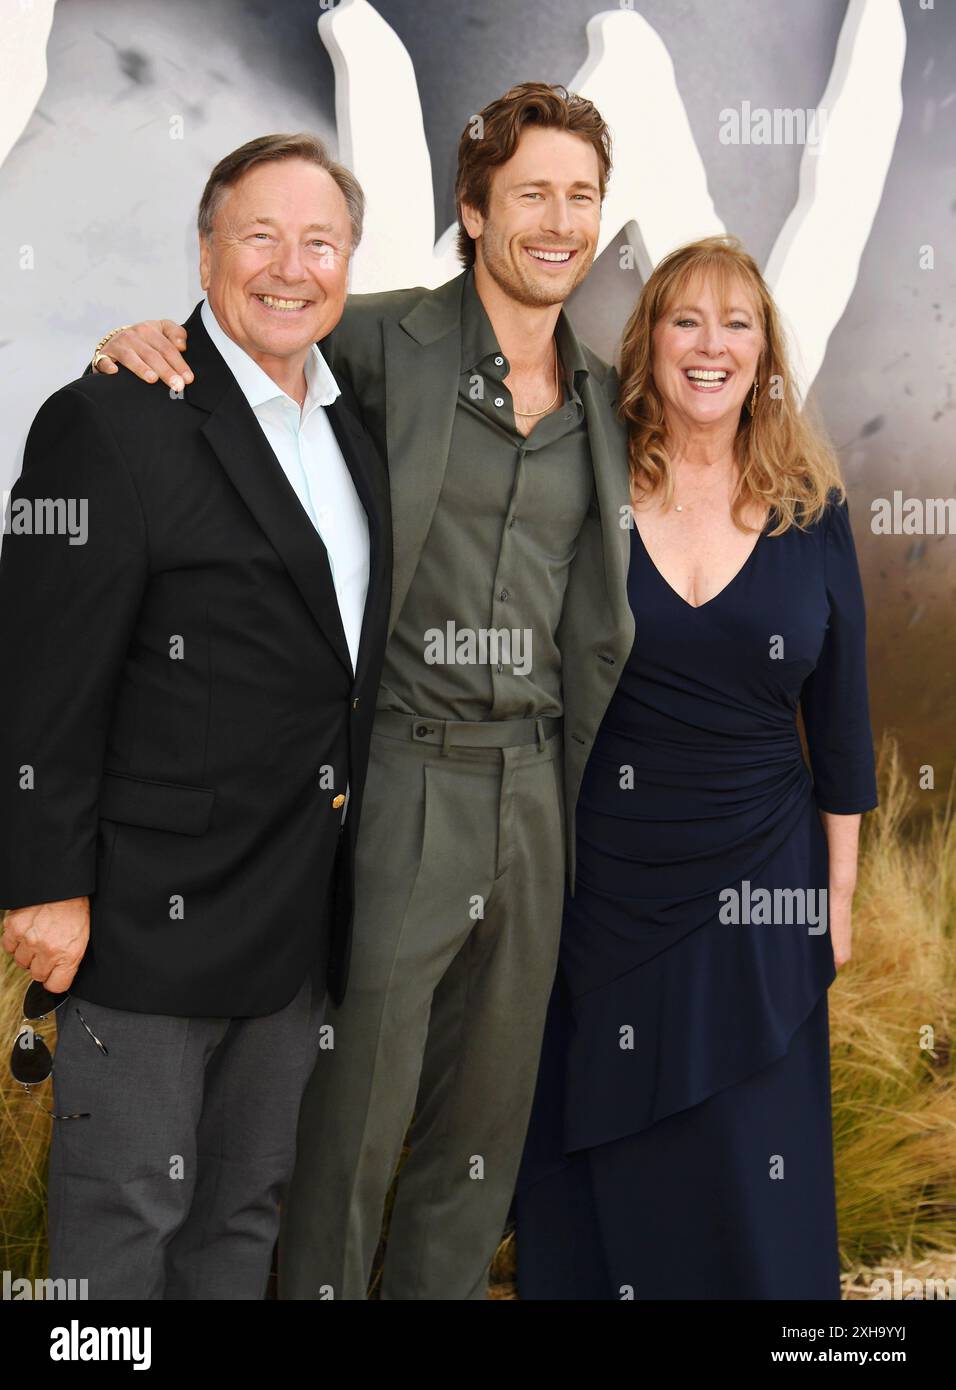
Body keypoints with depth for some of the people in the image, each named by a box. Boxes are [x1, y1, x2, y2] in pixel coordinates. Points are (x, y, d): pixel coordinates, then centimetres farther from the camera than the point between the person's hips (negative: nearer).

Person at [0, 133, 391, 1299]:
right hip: (155, 915, -7)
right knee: (125, 1221, 5)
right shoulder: (112, 424, -14)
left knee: (248, 1209, 19)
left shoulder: (354, 424, 10)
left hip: (301, 923, 7)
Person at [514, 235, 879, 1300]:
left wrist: (837, 891, 5)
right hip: (601, 877, -1)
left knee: (749, 1174, 8)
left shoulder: (810, 508, 0)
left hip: (758, 889, 1)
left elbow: (839, 717, 5)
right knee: (601, 1156, 11)